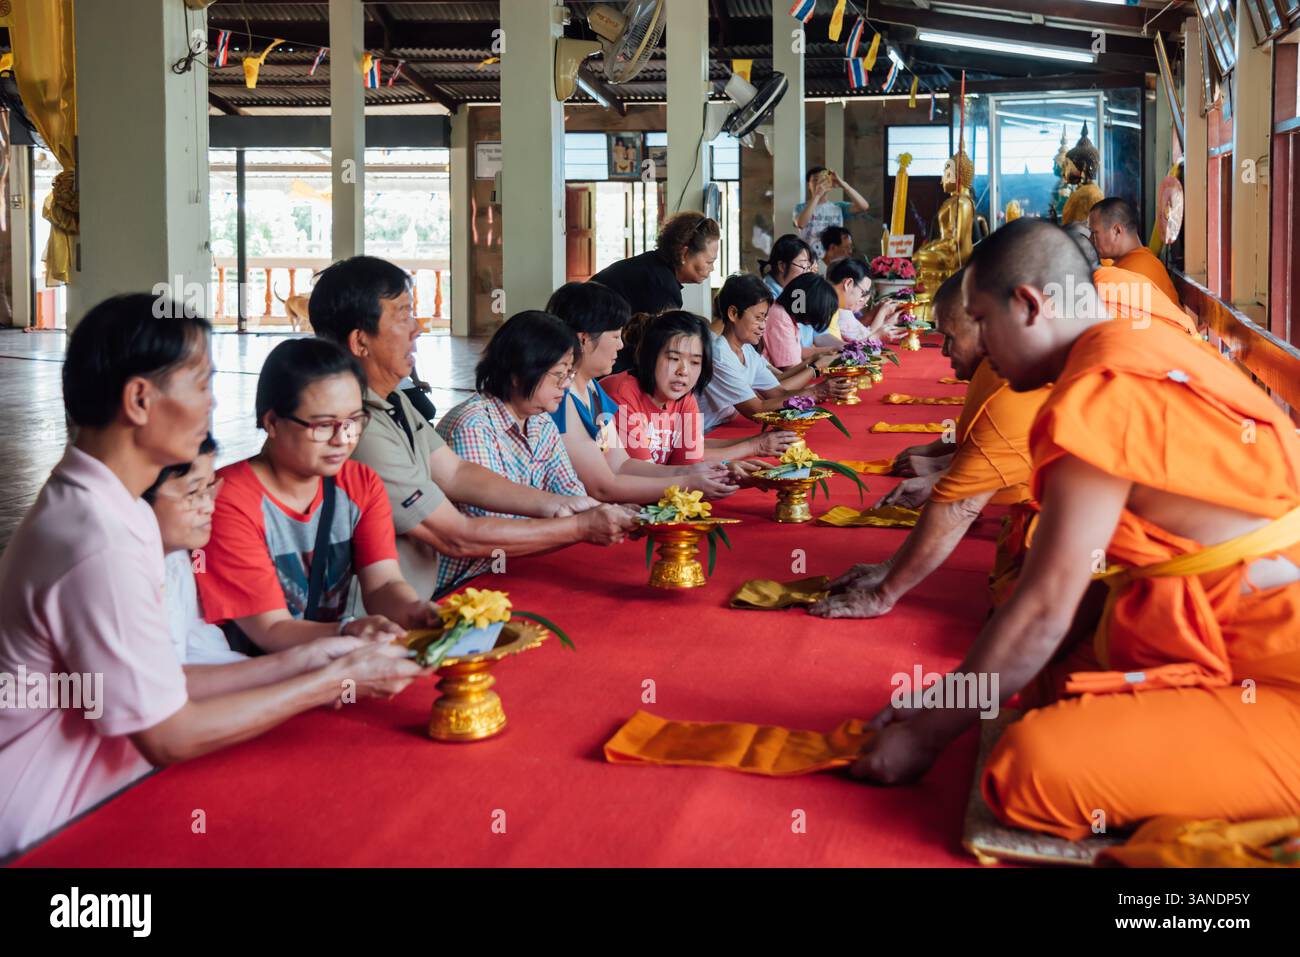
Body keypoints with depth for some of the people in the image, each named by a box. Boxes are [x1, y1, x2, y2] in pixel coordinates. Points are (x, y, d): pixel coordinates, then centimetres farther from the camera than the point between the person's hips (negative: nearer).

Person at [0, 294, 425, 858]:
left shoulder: (89, 504, 4)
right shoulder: (99, 543, -25)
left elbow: (153, 685, 6)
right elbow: (171, 736, -19)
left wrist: (302, 662, 3)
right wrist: (332, 681, -11)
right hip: (52, 833, -8)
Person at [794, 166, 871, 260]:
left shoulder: (839, 207, 6)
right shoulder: (801, 208, 2)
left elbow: (864, 206, -7)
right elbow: (801, 224, -20)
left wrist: (842, 184, -12)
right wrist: (817, 195, -23)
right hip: (808, 261, -2)